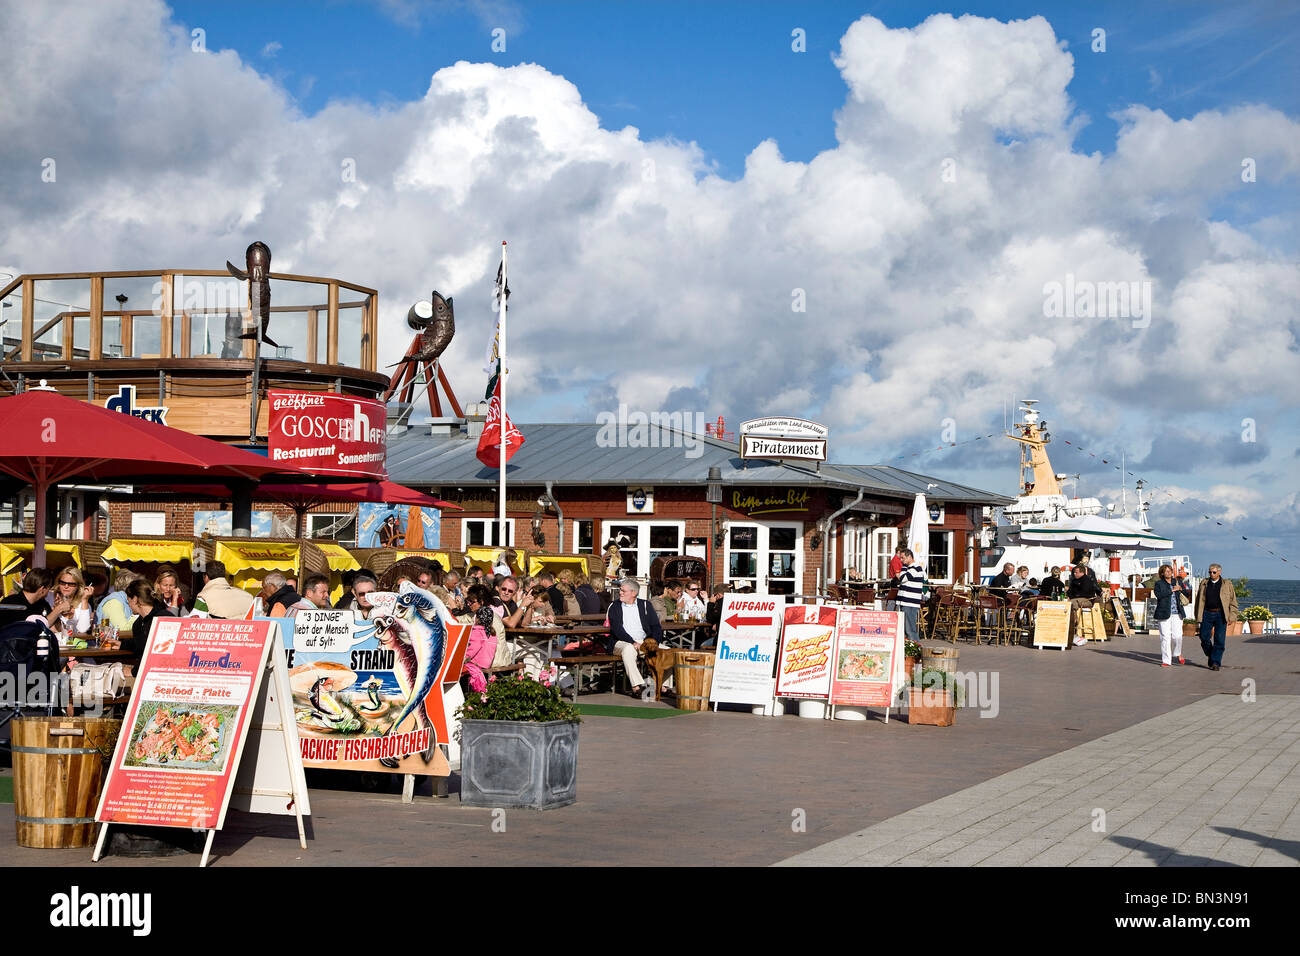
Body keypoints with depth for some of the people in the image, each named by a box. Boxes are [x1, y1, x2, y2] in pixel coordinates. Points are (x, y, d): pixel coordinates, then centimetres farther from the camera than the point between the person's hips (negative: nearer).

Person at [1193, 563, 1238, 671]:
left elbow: (1233, 602, 5)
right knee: (1204, 638, 0)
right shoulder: (1204, 584, 11)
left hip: (1220, 615, -2)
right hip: (1207, 614, 2)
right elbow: (1199, 600, 15)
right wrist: (1198, 615, 9)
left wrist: (1232, 617, -4)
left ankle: (1216, 662, 0)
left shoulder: (1227, 584, 6)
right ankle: (1210, 656, 23)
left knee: (1219, 640, -5)